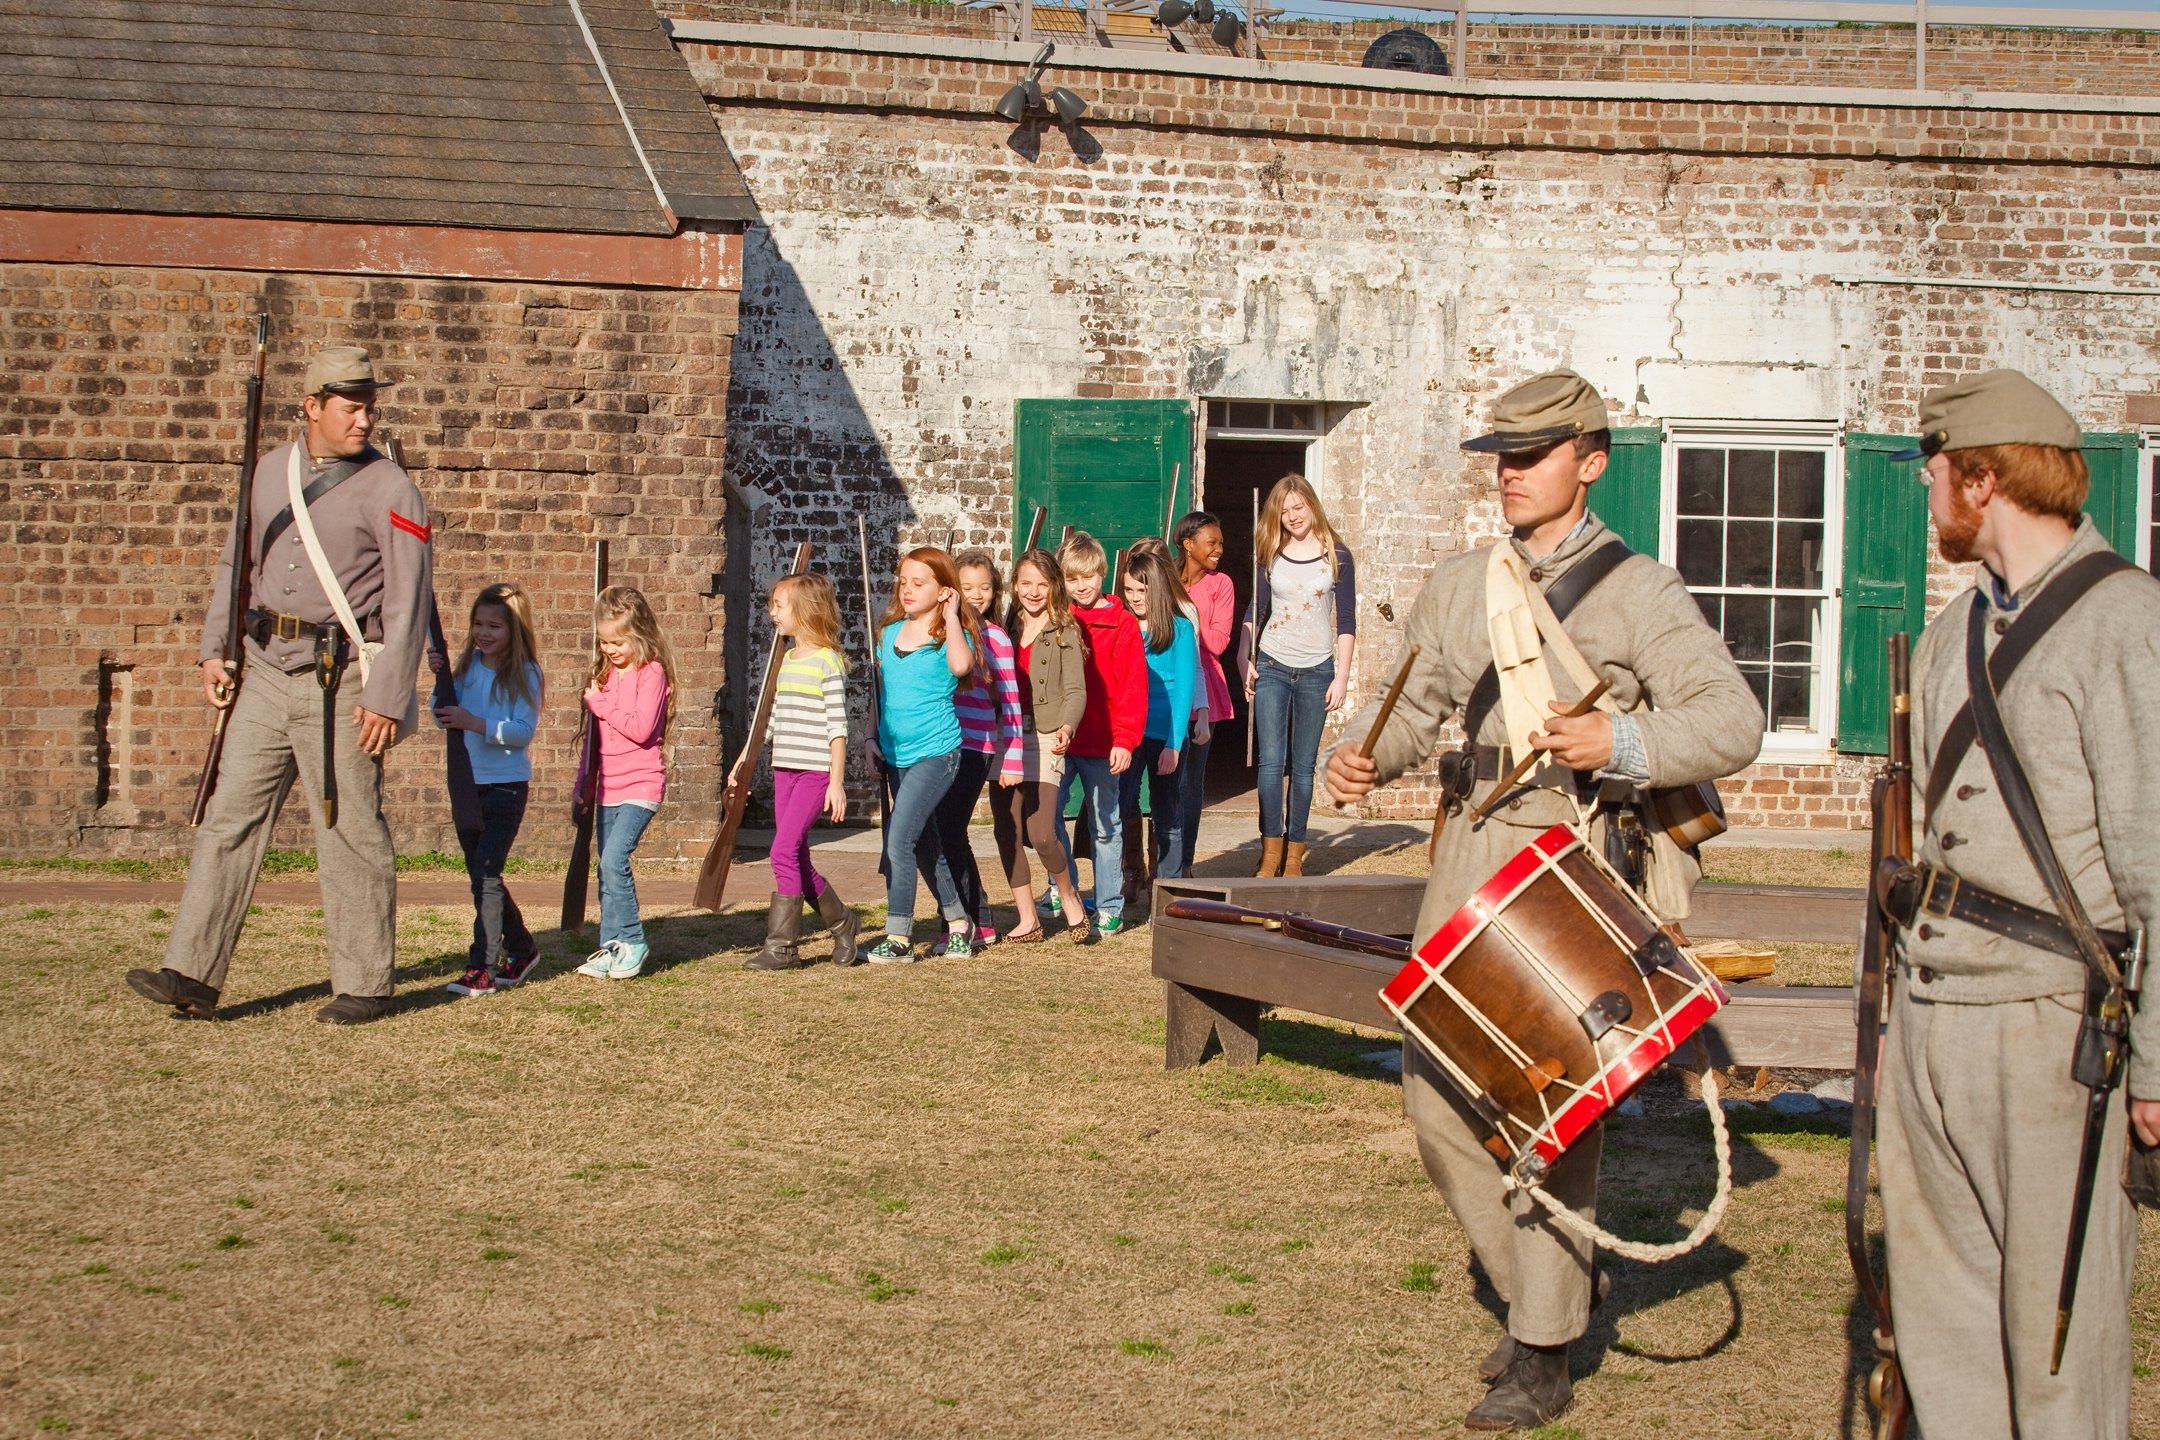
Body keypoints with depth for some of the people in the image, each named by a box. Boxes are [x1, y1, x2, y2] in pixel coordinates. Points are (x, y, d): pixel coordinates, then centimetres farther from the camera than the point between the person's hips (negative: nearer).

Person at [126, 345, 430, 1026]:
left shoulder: (389, 490, -6)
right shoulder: (270, 472, 11)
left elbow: (408, 602, -9)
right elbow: (236, 564, 20)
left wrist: (387, 697, -15)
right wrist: (215, 650, 11)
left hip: (340, 680, -5)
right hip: (267, 670, 5)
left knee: (350, 835, 0)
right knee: (230, 817, 3)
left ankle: (366, 986, 10)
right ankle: (192, 976, 5)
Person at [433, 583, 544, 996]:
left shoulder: (523, 673, -10)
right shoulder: (467, 666, 5)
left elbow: (524, 731, -19)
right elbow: (444, 719, 6)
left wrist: (473, 722, -27)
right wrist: (443, 679, -8)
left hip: (507, 785, -7)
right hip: (467, 783, 7)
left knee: (485, 873, -14)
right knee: (481, 874, 15)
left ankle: (483, 968, -13)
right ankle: (521, 947, 32)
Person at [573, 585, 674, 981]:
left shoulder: (652, 672, -9)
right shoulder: (606, 672, 13)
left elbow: (641, 728, -21)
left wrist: (600, 704, -13)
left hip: (641, 785, -8)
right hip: (608, 786, 8)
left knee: (614, 859, -18)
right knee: (607, 866, 7)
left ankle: (633, 943, -7)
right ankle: (611, 947, 14)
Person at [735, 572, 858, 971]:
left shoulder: (828, 662, -9)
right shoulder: (784, 661, 14)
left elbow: (837, 726, -11)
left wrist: (837, 781, -15)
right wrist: (746, 759, 22)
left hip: (816, 771, -8)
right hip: (784, 770, 8)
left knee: (784, 851, -15)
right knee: (797, 859, 7)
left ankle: (782, 945, -8)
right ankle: (841, 922, 25)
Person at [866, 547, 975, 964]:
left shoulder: (950, 634, -8)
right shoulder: (889, 633, 8)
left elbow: (960, 665, -32)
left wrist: (950, 616, -20)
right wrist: (872, 738, 8)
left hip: (935, 753, -7)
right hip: (896, 755, 7)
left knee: (899, 839, -16)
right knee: (925, 844, 16)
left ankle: (898, 938, -11)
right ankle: (958, 922, 33)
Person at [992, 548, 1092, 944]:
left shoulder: (1064, 630, -1)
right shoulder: (1009, 628, 14)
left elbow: (1075, 689, -9)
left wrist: (1067, 726, -26)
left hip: (1044, 740, -5)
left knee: (1041, 833, -13)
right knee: (1006, 831, 3)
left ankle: (1069, 899, 14)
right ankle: (1028, 920, 13)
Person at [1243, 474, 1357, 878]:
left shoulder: (1337, 556, 1)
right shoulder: (1271, 554, 6)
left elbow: (1346, 621, 2)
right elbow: (1255, 611, 10)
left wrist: (1341, 676, -4)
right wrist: (1246, 660, -1)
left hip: (1316, 670, -1)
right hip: (1272, 666, 1)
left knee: (1303, 765, 4)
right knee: (1271, 761, -7)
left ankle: (1294, 853, 9)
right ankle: (1271, 850, -4)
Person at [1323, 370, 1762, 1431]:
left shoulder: (1638, 591, -1)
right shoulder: (1456, 587, 16)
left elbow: (1732, 722, -8)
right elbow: (1412, 707, 15)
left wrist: (1619, 741, -24)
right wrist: (1359, 758, -7)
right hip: (1475, 856, 5)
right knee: (1435, 1086, 3)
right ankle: (1533, 1282, 24)